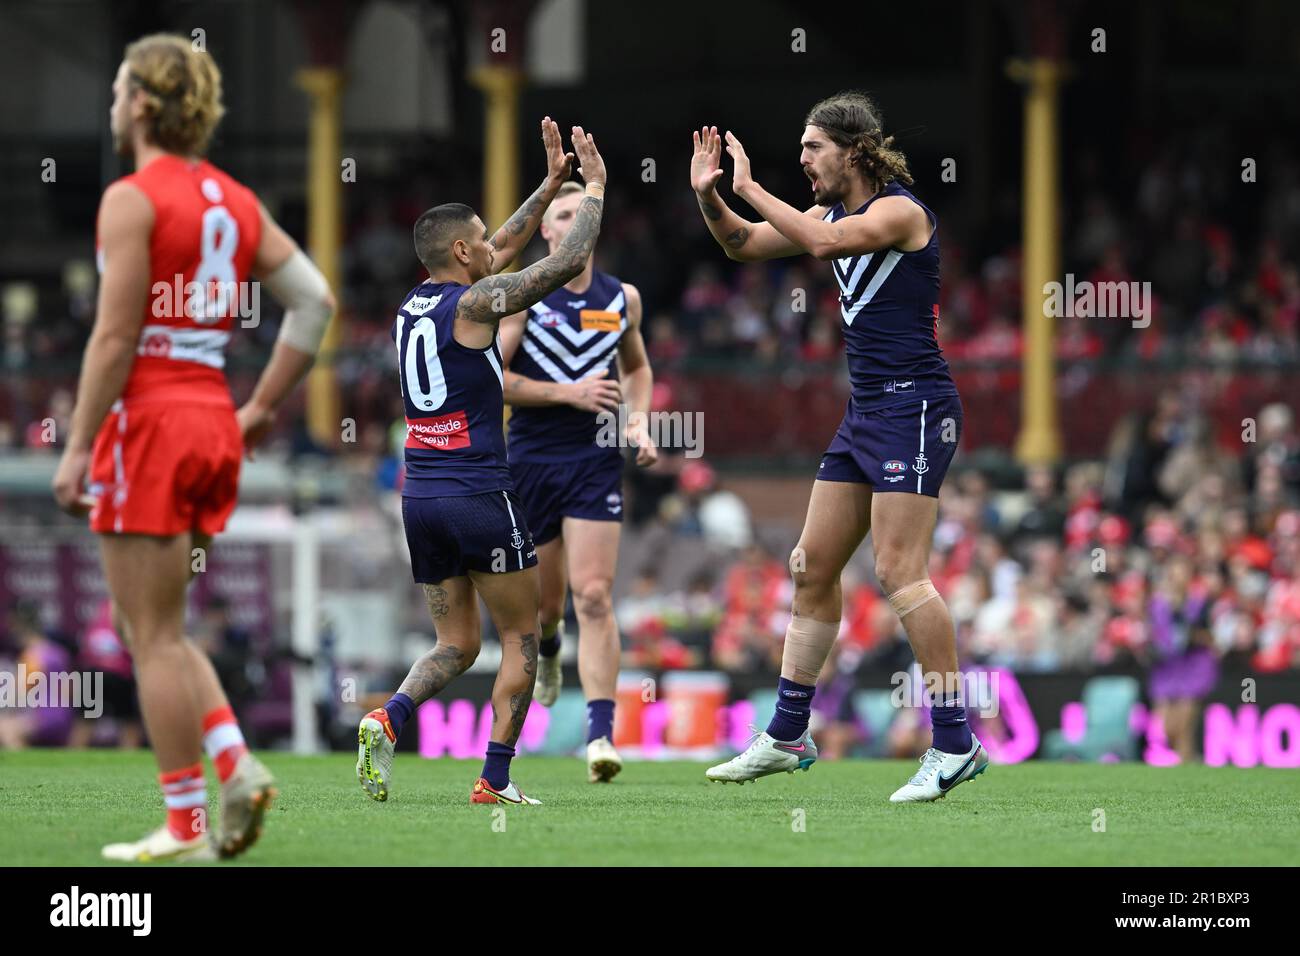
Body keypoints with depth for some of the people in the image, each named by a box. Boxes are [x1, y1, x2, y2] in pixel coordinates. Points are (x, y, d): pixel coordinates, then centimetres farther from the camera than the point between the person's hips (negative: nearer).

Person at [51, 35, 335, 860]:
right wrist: (267, 405, 13)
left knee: (155, 636, -1)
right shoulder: (235, 201, 11)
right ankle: (236, 764, 0)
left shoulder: (132, 200, -10)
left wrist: (78, 446, -12)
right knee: (156, 630, 17)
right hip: (215, 419, 7)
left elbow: (115, 335, -15)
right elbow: (315, 301, 8)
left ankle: (186, 823, 0)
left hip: (149, 418, -7)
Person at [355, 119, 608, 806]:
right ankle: (496, 779, 0)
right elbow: (569, 262, -10)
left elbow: (502, 250, 26)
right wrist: (593, 188, 4)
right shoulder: (473, 304, -10)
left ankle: (391, 717, -15)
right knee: (520, 640, 6)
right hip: (480, 497, -7)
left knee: (456, 646, 13)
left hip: (420, 500, 7)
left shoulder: (413, 305, 12)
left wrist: (551, 185, 28)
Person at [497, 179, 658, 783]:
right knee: (544, 601, 11)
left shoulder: (623, 298, 7)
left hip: (596, 462, 1)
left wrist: (638, 421, 7)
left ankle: (601, 735, -18)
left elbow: (637, 367, 25)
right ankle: (549, 645, 49)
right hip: (530, 460, -1)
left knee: (594, 597, -13)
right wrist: (568, 393, -17)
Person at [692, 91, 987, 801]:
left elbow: (824, 241, -30)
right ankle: (787, 737, 15)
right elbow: (743, 244, 21)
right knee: (813, 565, 9)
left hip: (913, 406, -9)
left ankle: (955, 743, -13)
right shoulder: (837, 214, 13)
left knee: (898, 570, -15)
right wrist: (708, 195, 2)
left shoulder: (898, 211, -13)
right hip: (865, 411, 9)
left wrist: (749, 187, -21)